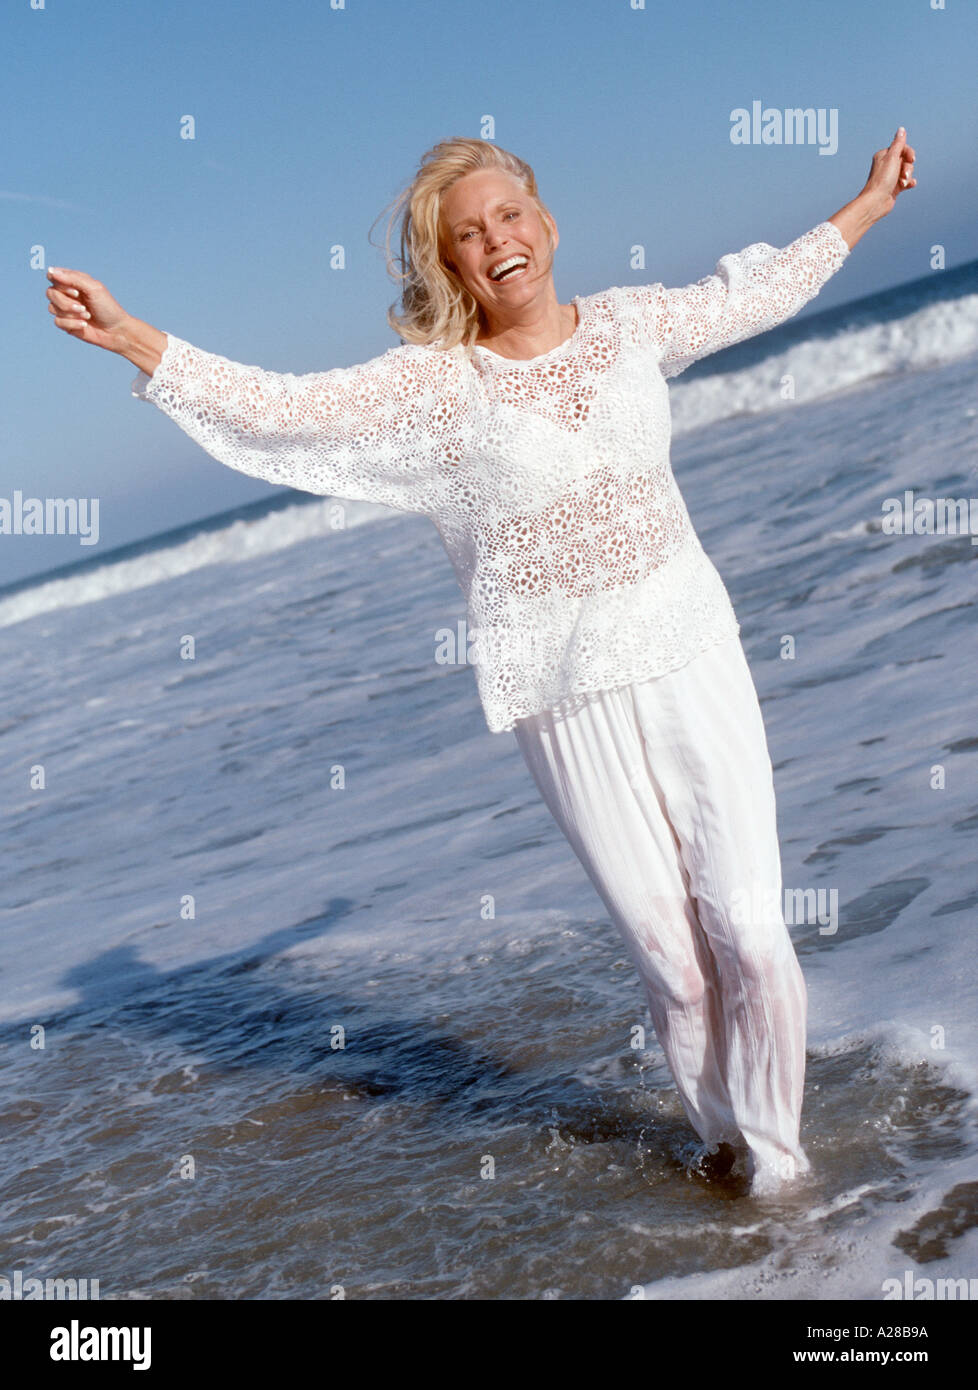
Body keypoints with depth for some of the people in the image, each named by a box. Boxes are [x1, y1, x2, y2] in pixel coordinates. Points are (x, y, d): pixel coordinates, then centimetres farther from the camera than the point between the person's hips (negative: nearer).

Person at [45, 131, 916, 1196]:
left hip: (692, 656, 3)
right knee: (671, 956, 0)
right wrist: (129, 338, -22)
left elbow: (762, 290, 24)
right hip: (566, 694, -2)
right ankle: (717, 1130, 31)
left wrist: (870, 202, 35)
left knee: (752, 933, -1)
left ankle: (775, 1150, 26)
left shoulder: (628, 322, 7)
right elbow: (280, 408, -12)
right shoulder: (435, 383, -4)